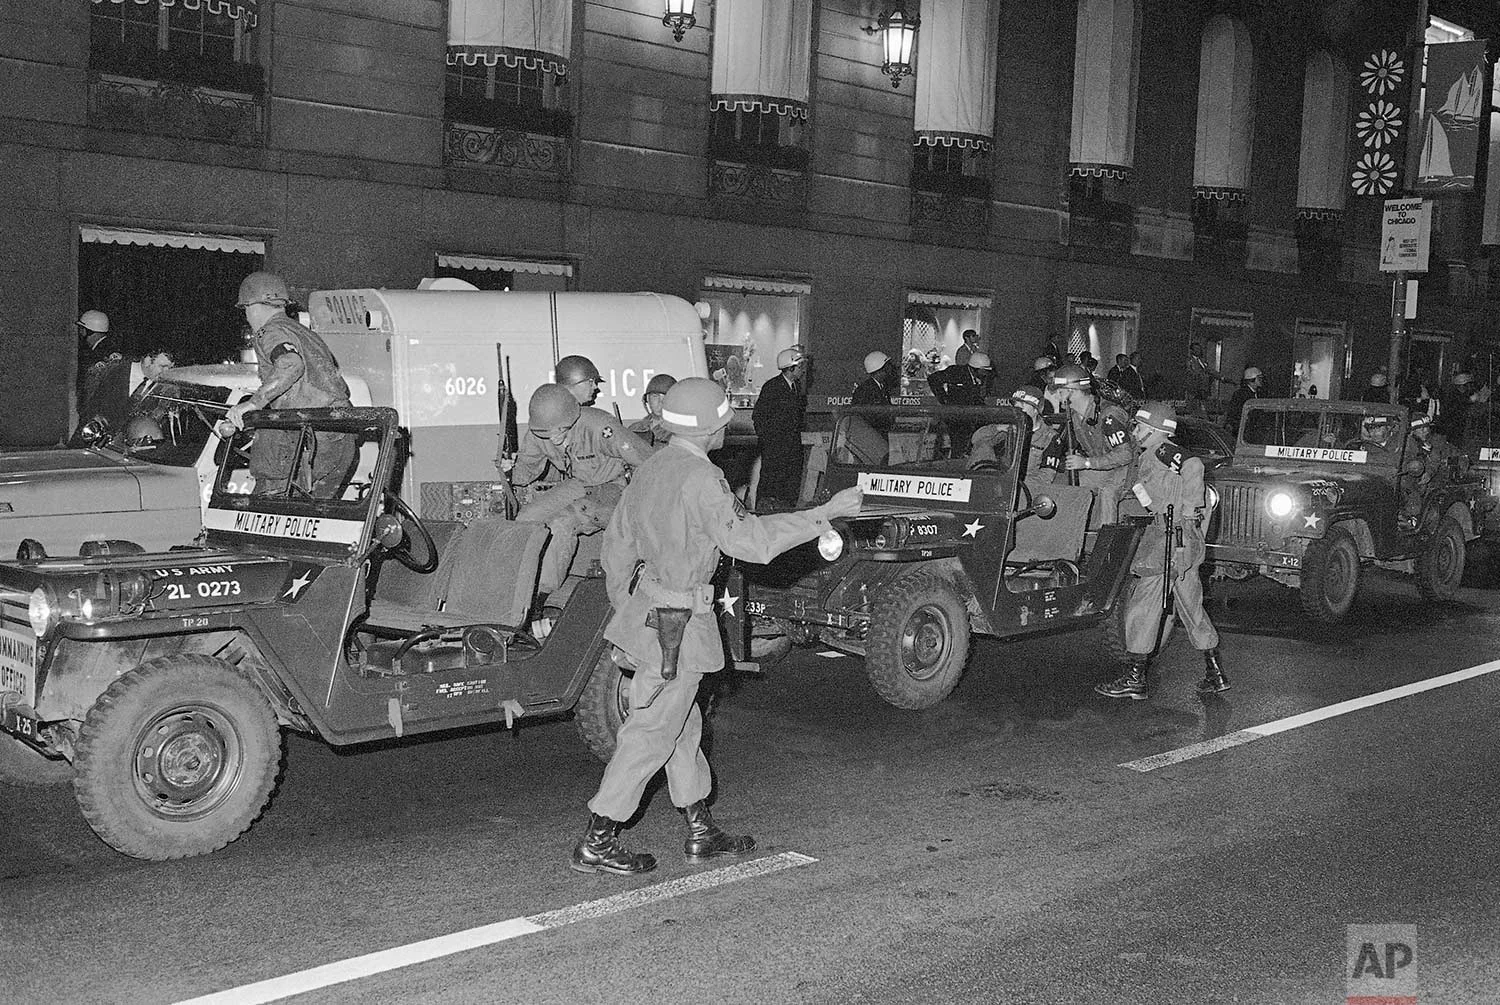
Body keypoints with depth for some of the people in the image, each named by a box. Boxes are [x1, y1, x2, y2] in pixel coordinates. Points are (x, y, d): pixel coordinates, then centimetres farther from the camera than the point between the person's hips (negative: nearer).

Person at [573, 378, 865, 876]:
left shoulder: (653, 467, 8)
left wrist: (625, 606, 24)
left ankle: (700, 830, 29)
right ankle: (595, 844, 6)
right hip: (678, 624, -9)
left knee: (683, 726, 18)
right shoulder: (700, 479, -21)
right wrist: (824, 514, -19)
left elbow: (616, 544, 14)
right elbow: (751, 540, -24)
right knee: (651, 733, -1)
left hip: (645, 608, 10)